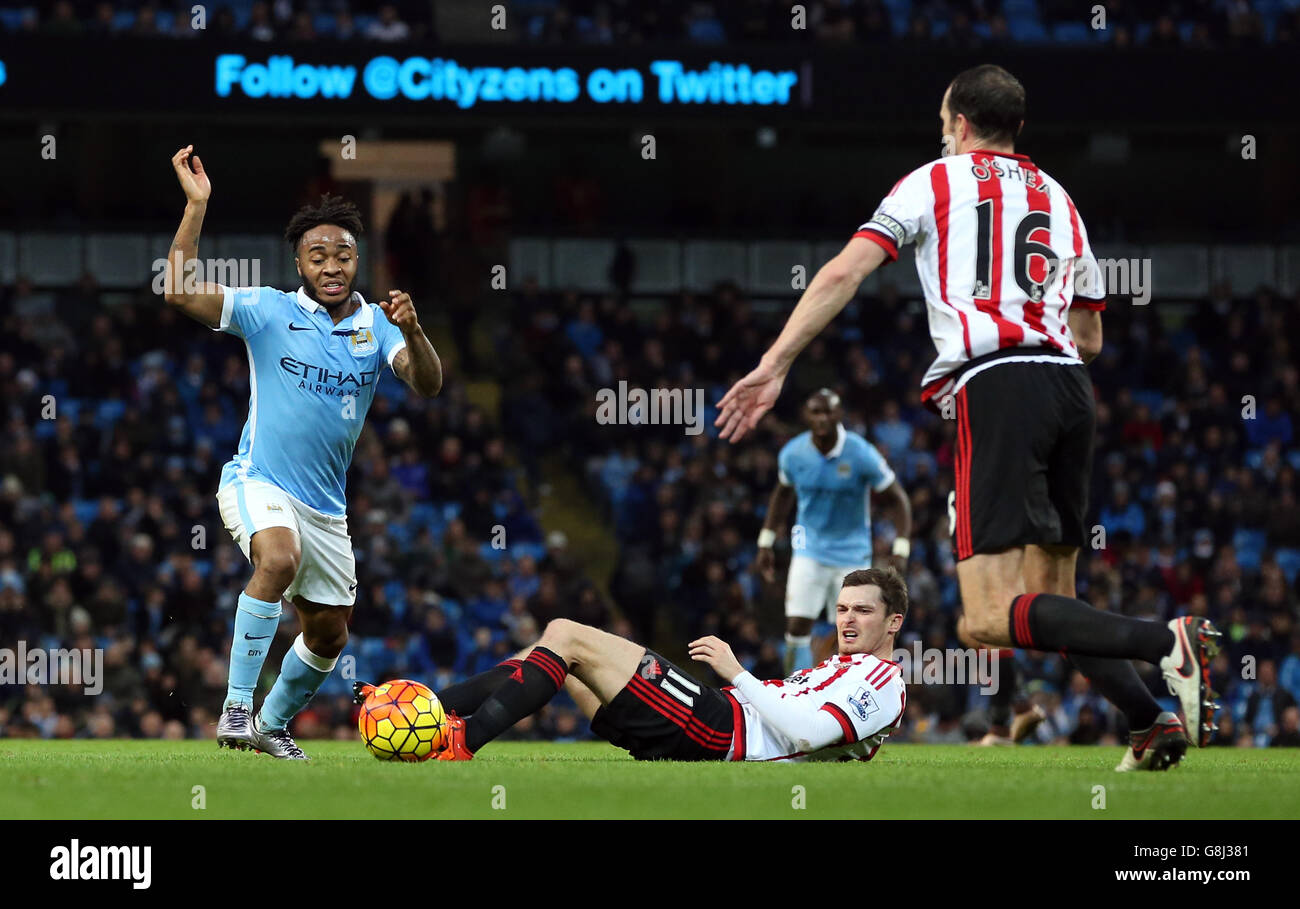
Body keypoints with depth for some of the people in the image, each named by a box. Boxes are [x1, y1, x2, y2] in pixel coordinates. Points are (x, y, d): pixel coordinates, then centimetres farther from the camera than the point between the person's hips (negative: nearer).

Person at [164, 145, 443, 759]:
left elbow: (427, 385, -12)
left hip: (326, 506, 5)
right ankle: (236, 705, -31)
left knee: (329, 634, 11)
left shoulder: (376, 326, 2)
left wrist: (413, 332, -31)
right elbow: (180, 292, -16)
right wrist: (196, 207, -24)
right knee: (279, 557, -35)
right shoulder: (269, 312, -6)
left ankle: (273, 723, 36)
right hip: (259, 482, -5)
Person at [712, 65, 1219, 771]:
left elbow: (844, 272, -1)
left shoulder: (933, 182, 11)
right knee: (1049, 605, 16)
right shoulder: (1057, 198, 26)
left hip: (995, 388, -6)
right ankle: (1153, 725, -1)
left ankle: (1167, 642, -31)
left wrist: (774, 366, -1)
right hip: (1069, 384, 6)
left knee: (990, 620, -13)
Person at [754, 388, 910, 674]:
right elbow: (783, 494, 14)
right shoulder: (793, 454, -7)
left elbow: (897, 499, -7)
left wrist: (901, 549, -17)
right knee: (797, 629, -12)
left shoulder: (861, 455, -16)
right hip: (809, 551, 1)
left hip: (852, 552, -1)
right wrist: (766, 543, 15)